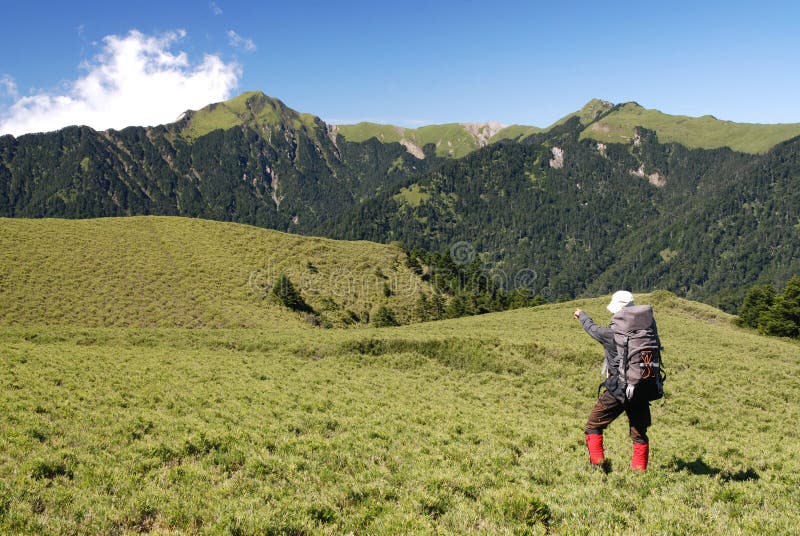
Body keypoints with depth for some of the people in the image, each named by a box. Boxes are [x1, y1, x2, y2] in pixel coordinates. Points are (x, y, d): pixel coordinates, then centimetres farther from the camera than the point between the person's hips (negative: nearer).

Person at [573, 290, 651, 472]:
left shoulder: (611, 334, -12)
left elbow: (592, 328, 7)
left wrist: (581, 314, 26)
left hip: (617, 390, -4)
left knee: (594, 426, 10)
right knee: (639, 433, 15)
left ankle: (597, 463, 5)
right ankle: (640, 470, 16)